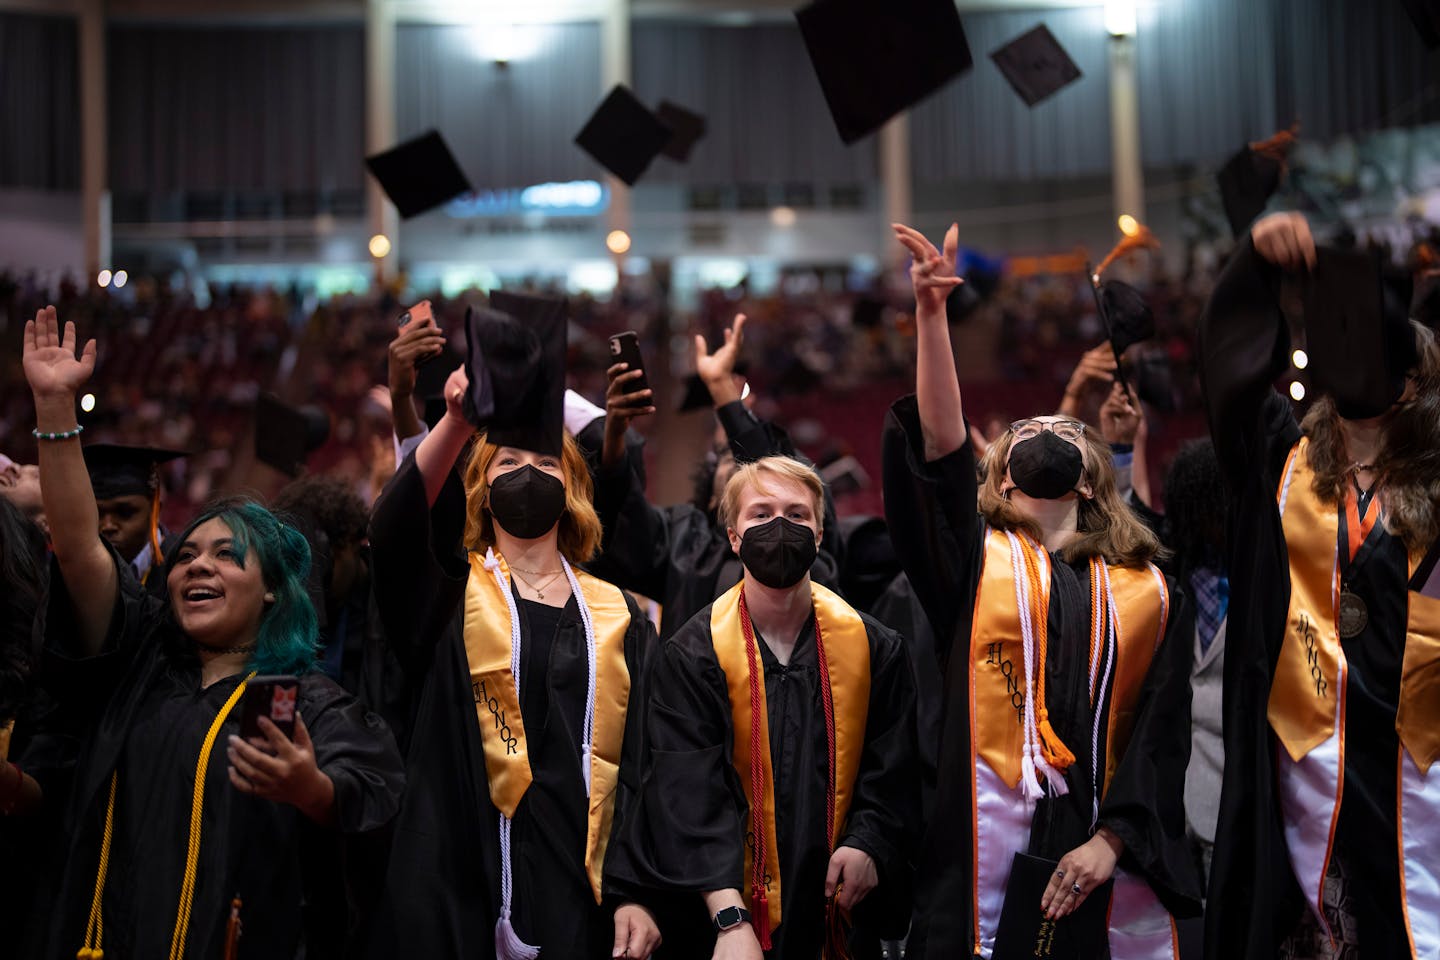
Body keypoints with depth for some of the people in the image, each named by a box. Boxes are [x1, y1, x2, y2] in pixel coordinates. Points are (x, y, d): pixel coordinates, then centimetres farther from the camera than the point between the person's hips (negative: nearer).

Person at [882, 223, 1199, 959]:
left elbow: (1161, 732, 5)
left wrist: (1112, 840, -9)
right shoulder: (977, 559, 11)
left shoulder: (1147, 590, 13)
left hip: (1113, 844, 1)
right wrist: (931, 312, -14)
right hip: (992, 837, -1)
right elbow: (939, 445, -6)